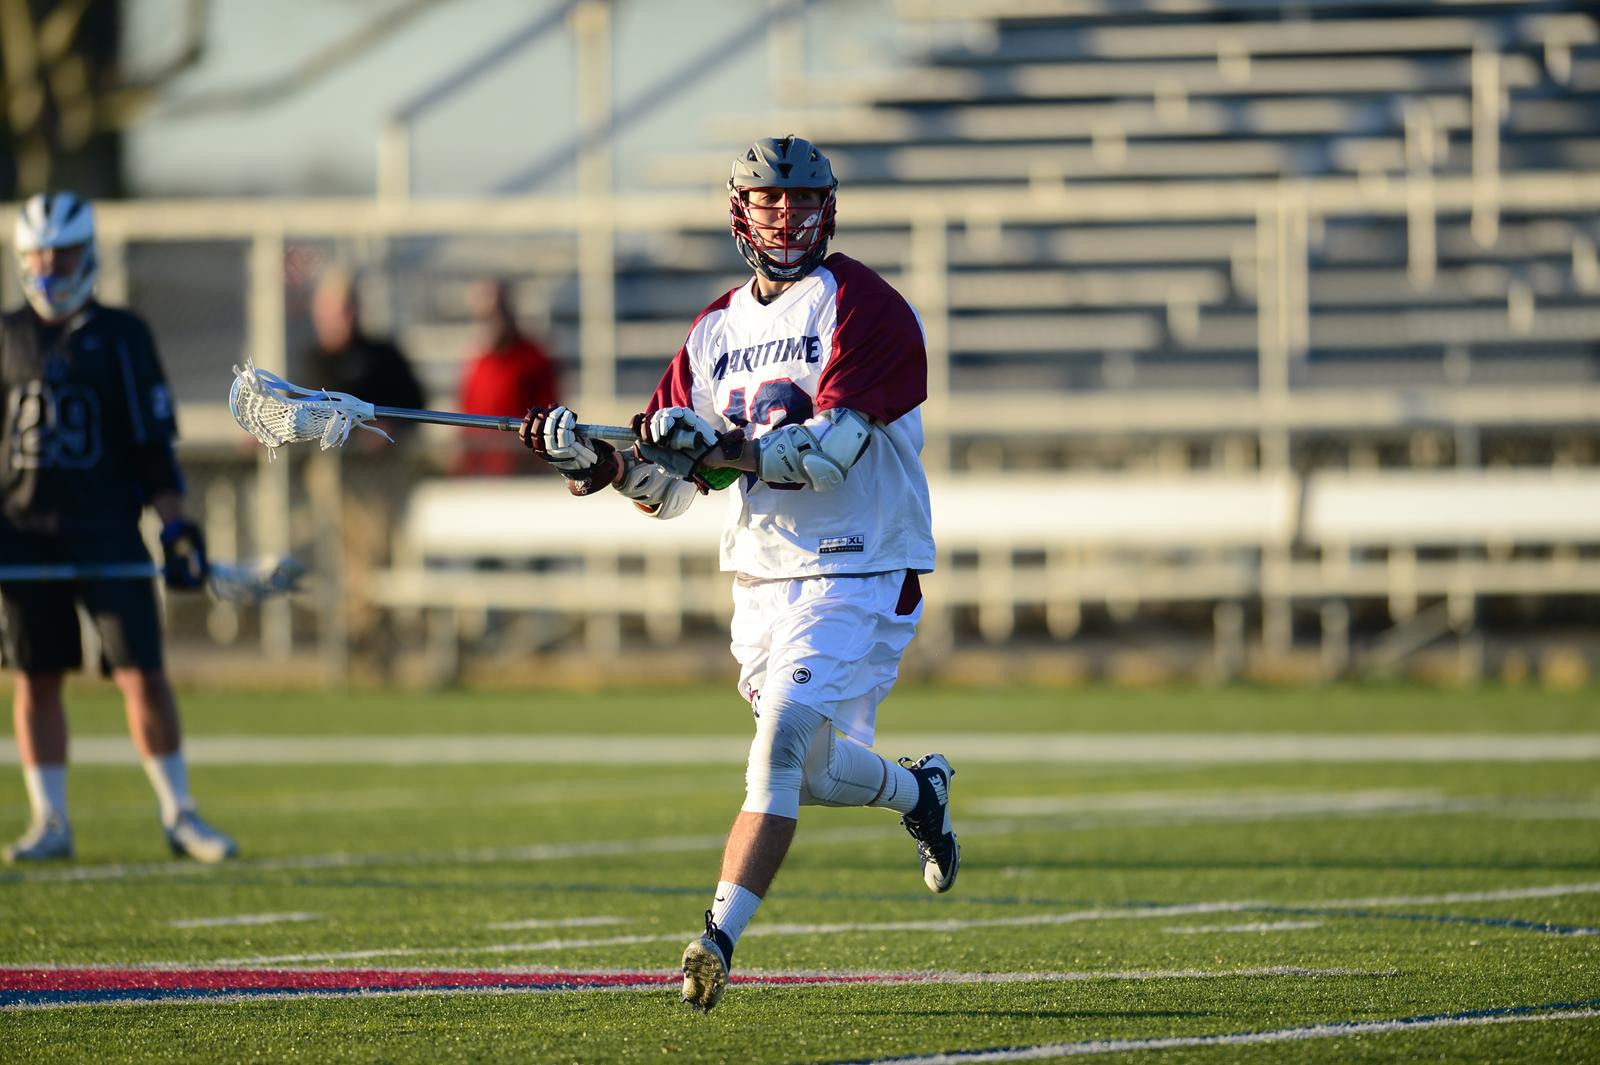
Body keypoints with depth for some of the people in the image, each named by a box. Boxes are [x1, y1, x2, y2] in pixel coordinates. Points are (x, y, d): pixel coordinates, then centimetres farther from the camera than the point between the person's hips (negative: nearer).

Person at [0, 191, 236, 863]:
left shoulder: (121, 336, 3)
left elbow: (152, 447, 4)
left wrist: (177, 528, -4)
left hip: (107, 531, -2)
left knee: (143, 675, -7)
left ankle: (178, 815, 3)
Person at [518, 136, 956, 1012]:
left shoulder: (863, 308, -9)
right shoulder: (716, 330, 11)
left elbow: (831, 449, -22)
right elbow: (667, 490, 8)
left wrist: (717, 449, -32)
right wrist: (601, 463, -12)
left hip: (856, 570, -7)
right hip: (760, 570, 7)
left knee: (783, 743, -19)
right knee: (815, 772, 13)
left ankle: (719, 938, -20)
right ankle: (918, 791, 44)